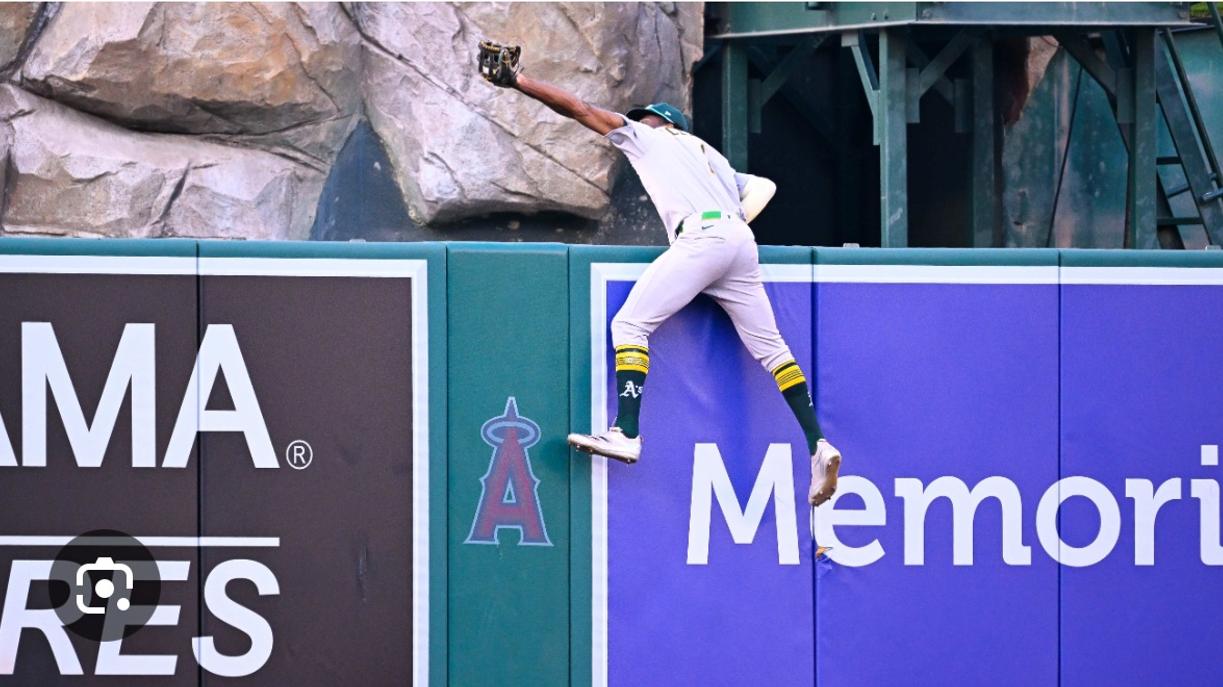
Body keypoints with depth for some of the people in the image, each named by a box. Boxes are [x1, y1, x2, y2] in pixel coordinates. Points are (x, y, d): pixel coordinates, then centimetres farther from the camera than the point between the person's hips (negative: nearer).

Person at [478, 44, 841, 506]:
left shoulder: (648, 138, 20)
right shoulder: (712, 157, 37)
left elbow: (578, 109, 16)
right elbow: (763, 187, 29)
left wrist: (517, 81, 19)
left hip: (700, 235, -7)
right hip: (741, 242, 7)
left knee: (630, 324, -5)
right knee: (770, 347, 5)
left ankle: (627, 434, -19)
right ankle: (817, 445, -8)